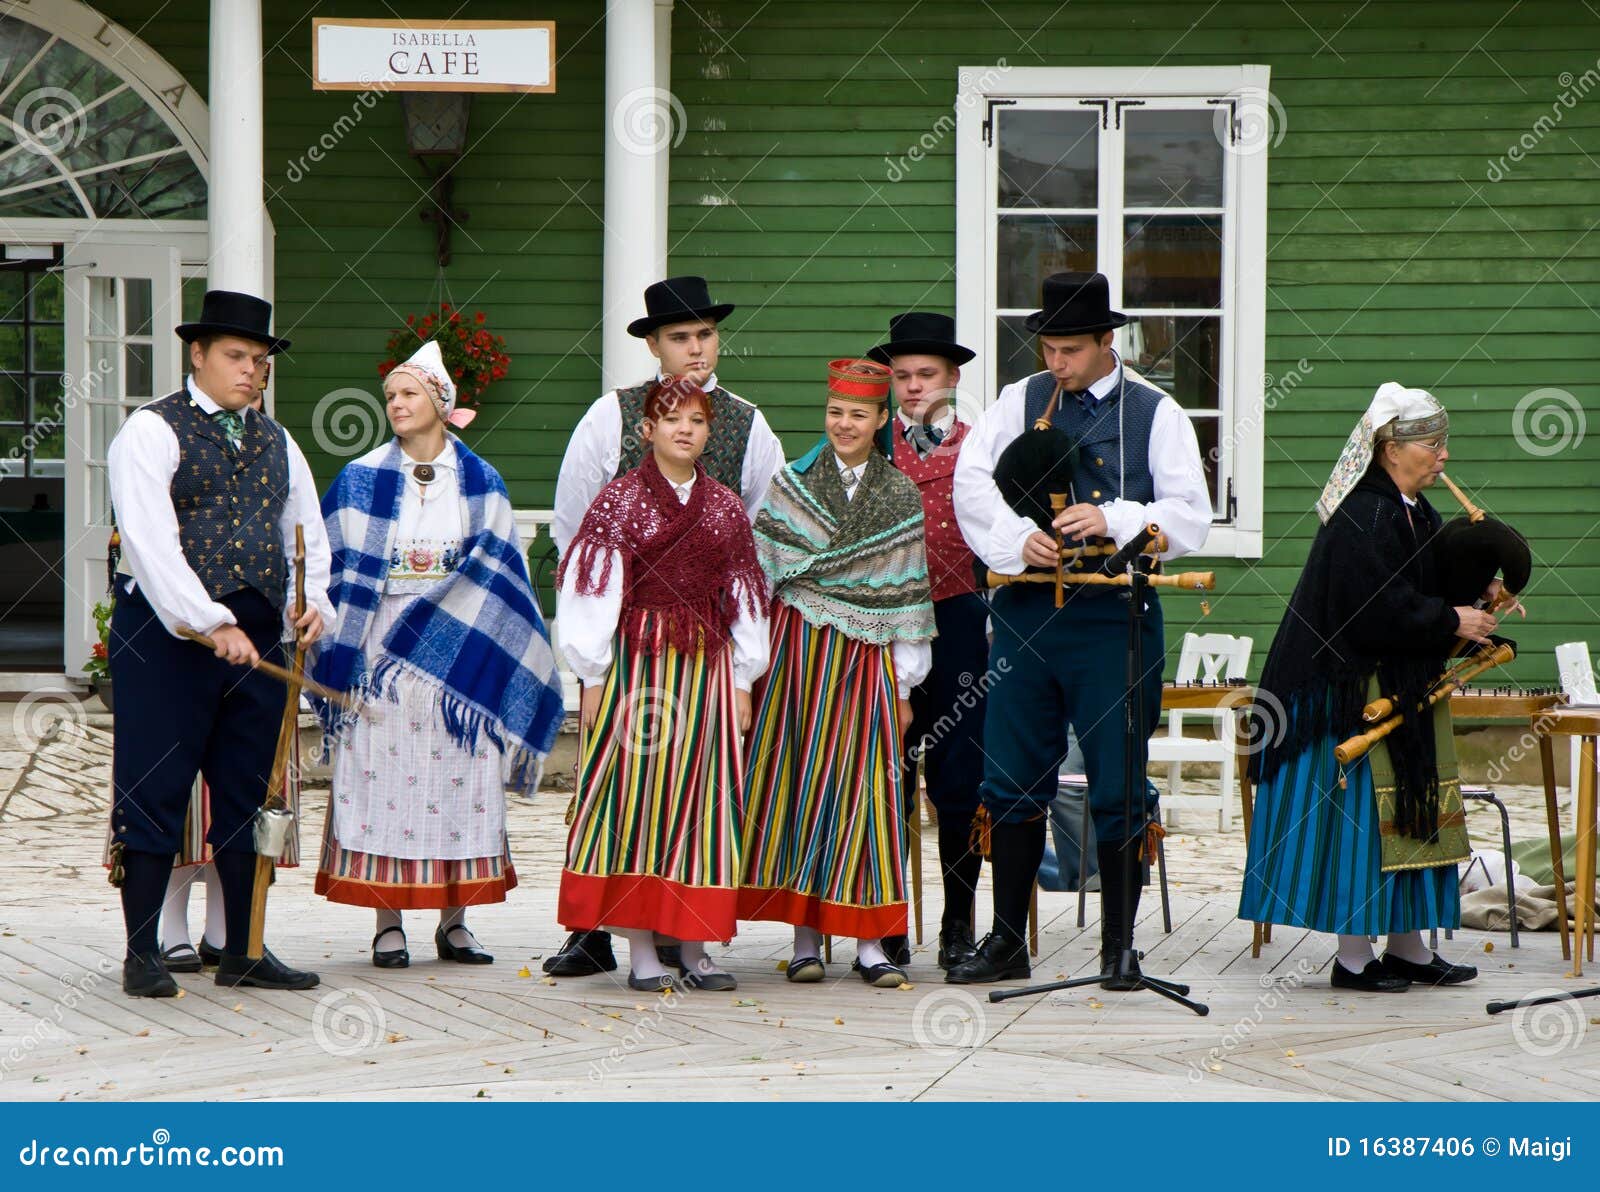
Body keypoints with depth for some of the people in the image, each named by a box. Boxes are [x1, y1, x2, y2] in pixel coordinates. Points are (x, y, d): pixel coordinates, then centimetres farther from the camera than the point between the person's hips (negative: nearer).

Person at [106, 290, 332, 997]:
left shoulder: (276, 444, 18)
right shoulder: (152, 433, -4)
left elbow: (307, 535, 17)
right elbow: (152, 542, -15)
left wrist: (313, 605, -4)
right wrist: (212, 623, -23)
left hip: (257, 638, 6)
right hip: (167, 634, -6)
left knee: (250, 794, 8)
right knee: (153, 793, -4)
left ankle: (243, 951, 15)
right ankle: (142, 956, 2)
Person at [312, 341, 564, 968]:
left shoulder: (481, 482, 7)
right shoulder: (363, 481, 5)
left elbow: (498, 571, 6)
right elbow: (342, 574, 4)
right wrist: (346, 654, -5)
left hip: (459, 650, 1)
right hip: (381, 649, -1)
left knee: (458, 785, 1)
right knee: (382, 780, -4)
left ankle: (454, 922, 7)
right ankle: (388, 925, 0)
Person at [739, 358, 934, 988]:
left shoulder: (902, 498, 7)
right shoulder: (791, 485, 6)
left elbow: (907, 594, 8)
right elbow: (760, 575, 4)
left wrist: (904, 683, 6)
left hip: (867, 656, 0)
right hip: (797, 648, 0)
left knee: (865, 785, -2)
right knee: (796, 782, -1)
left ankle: (870, 940, 1)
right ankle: (805, 936, 3)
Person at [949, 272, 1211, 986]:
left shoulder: (1155, 413, 2)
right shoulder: (1021, 400, 9)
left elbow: (1190, 516, -4)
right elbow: (971, 479, 0)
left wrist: (1114, 520, -20)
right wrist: (1016, 537, -17)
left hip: (1114, 614, -2)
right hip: (1026, 612, 2)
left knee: (1118, 787, 0)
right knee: (1012, 780, 6)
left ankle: (1118, 947, 10)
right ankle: (1007, 942, 16)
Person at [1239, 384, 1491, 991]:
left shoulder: (1417, 514, 13)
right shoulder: (1362, 518, -18)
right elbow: (1379, 608, -24)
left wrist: (1477, 594, 0)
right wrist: (1452, 622, -16)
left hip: (1406, 691, 10)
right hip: (1359, 686, -10)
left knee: (1406, 813, 12)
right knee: (1362, 811, -6)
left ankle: (1406, 946, 18)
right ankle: (1353, 957, 0)